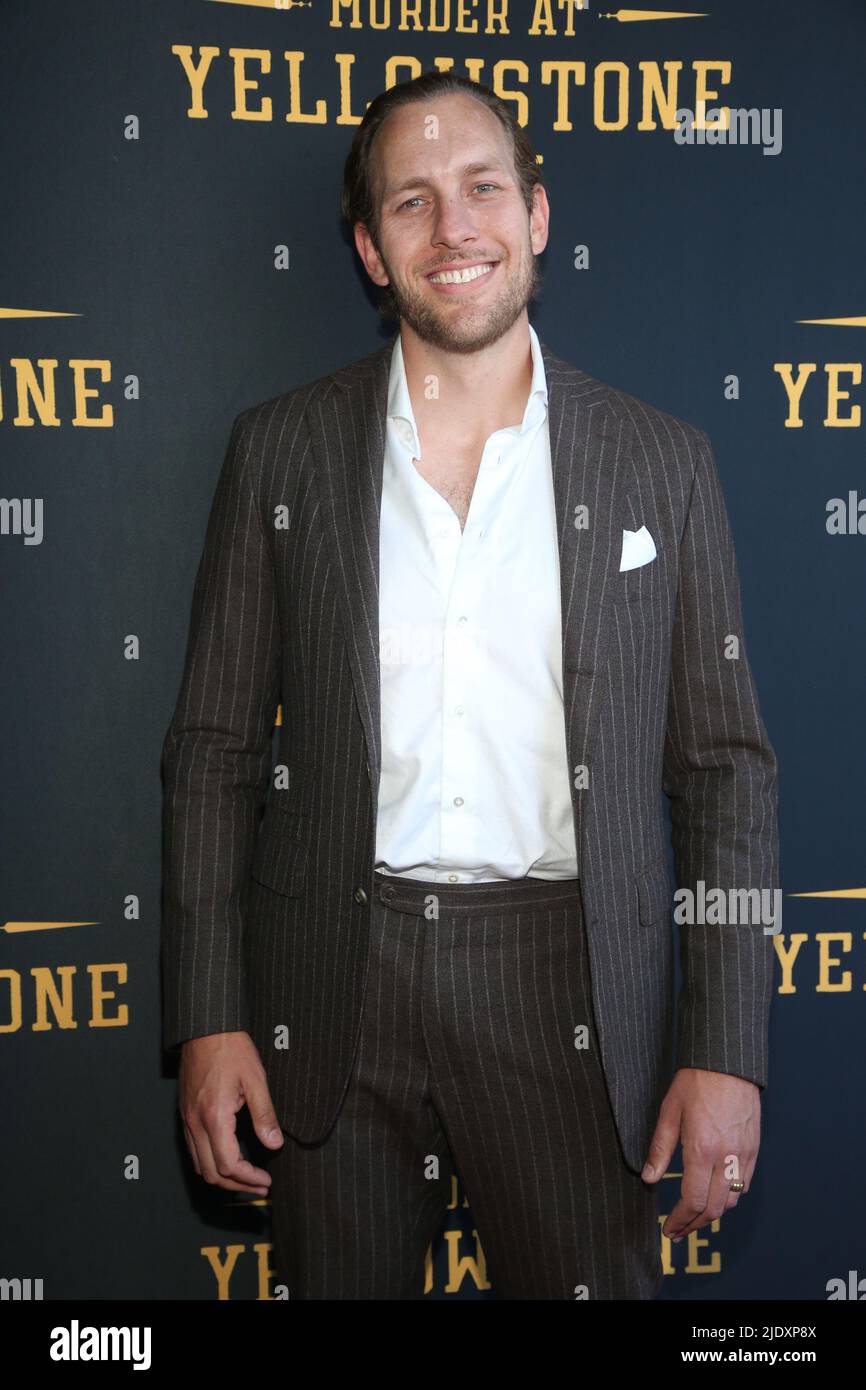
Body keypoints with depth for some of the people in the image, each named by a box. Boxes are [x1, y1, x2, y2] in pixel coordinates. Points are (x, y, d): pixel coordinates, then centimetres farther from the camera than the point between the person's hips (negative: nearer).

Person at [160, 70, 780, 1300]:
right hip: (330, 995, 1)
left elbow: (726, 769, 3)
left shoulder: (660, 460, 3)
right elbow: (214, 748, 5)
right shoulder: (281, 448, 4)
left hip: (569, 991, 0)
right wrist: (207, 1019, -1)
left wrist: (728, 1052, -3)